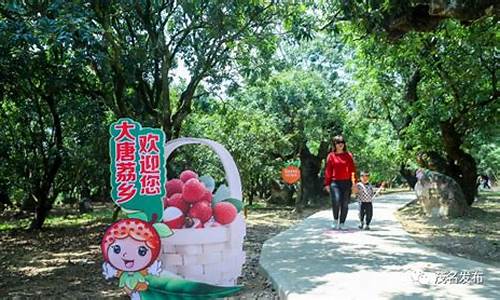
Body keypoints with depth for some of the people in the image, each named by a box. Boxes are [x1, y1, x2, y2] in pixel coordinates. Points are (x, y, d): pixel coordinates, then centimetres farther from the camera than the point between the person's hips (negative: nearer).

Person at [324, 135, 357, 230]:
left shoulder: (348, 155, 8)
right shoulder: (331, 156, 4)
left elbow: (352, 169, 6)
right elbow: (328, 170, 5)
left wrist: (354, 183, -2)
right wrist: (327, 184, 1)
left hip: (346, 183, 2)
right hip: (335, 183, -2)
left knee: (345, 204, 4)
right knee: (336, 202, -17)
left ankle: (341, 223, 17)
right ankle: (335, 220, 7)